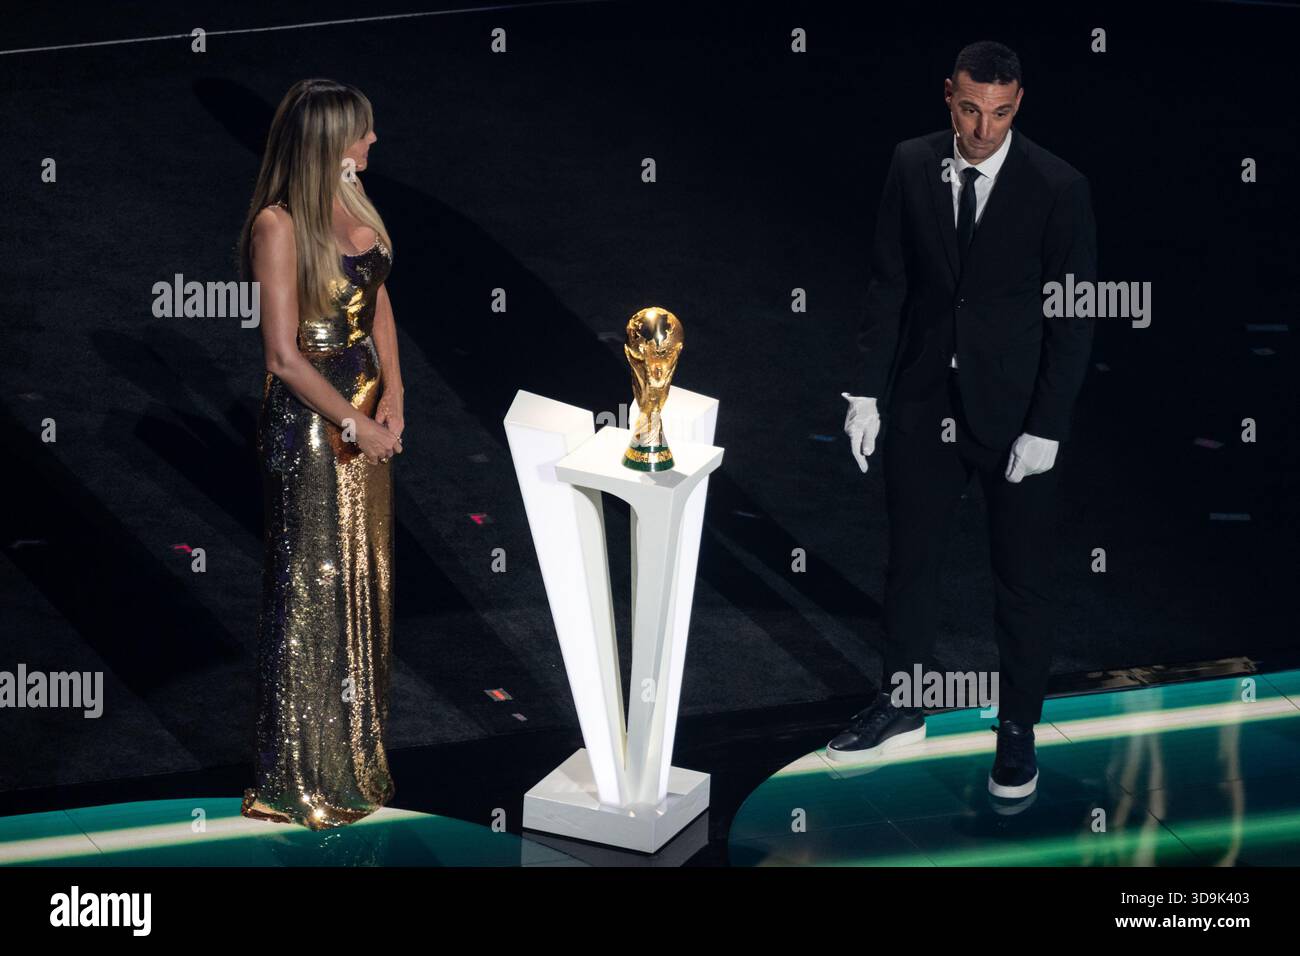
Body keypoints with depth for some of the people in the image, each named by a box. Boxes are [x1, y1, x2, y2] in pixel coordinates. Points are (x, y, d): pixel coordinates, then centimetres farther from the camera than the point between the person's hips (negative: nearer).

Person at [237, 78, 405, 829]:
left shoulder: (354, 201, 5)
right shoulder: (279, 225, -18)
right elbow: (284, 354, -18)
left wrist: (392, 394, -2)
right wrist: (354, 424, -15)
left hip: (368, 405, 8)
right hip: (308, 416, -8)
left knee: (367, 576, 15)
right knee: (313, 587, 3)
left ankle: (361, 746, 31)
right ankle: (306, 774, 17)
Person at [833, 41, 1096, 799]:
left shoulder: (1058, 187, -12)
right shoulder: (911, 167, -2)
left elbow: (1073, 318, -9)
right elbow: (889, 283, 4)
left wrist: (1046, 428, -12)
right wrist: (870, 392, 0)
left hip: (1014, 413, -3)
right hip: (922, 403, 3)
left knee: (1023, 579, 8)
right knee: (911, 562, 15)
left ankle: (1019, 730, 23)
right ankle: (902, 708, 32)